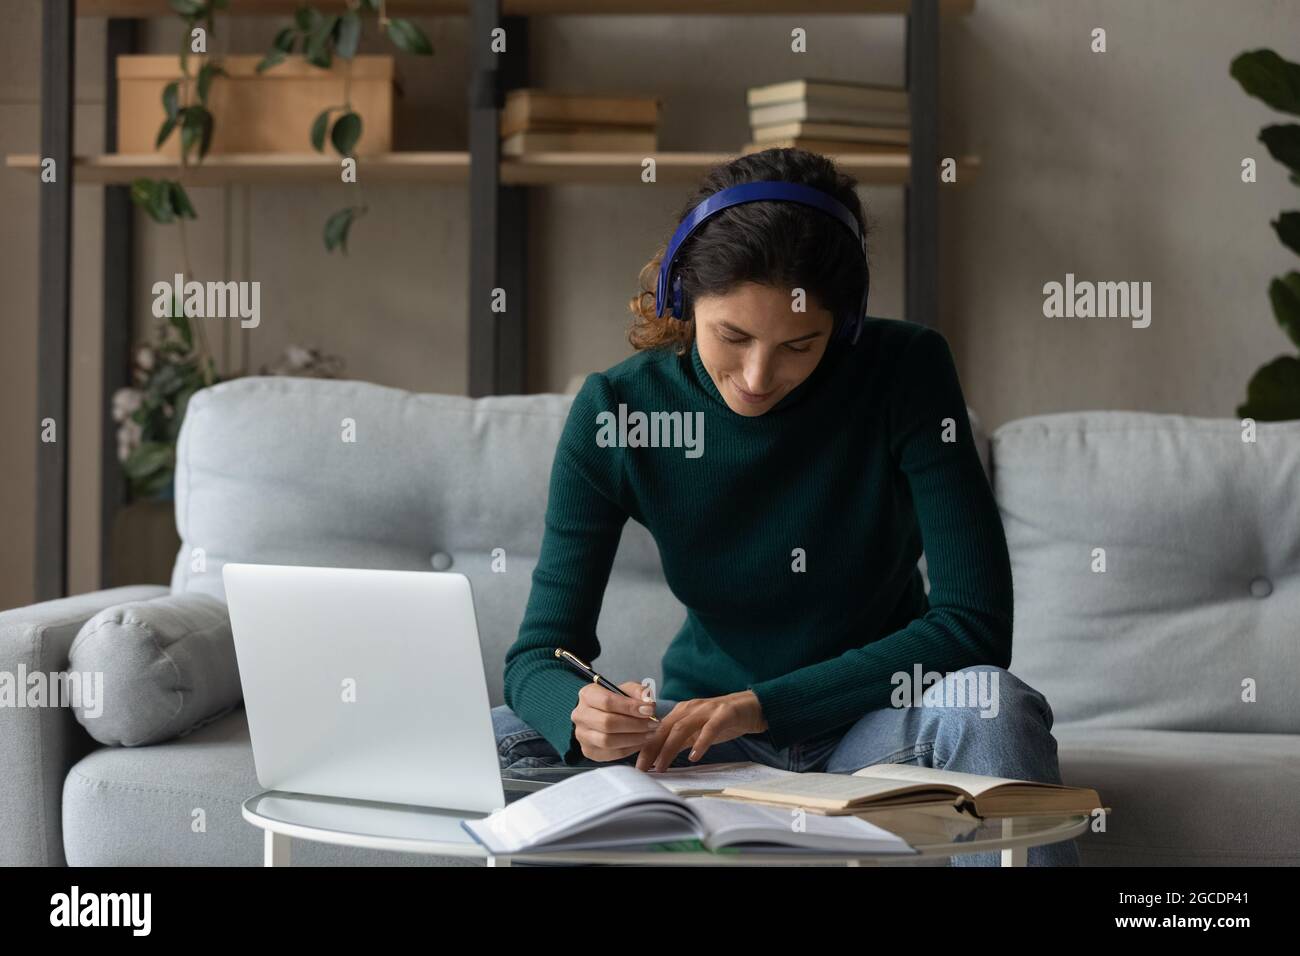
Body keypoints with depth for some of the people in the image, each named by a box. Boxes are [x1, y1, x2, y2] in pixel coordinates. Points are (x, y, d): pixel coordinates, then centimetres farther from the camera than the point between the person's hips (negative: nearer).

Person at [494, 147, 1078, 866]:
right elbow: (540, 653, -10)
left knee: (994, 707, -35)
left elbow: (974, 623, -20)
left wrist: (757, 705, -27)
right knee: (488, 744, -23)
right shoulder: (616, 408, -12)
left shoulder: (905, 371, -16)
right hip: (704, 736, 2)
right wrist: (580, 715, -35)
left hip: (875, 723, -1)